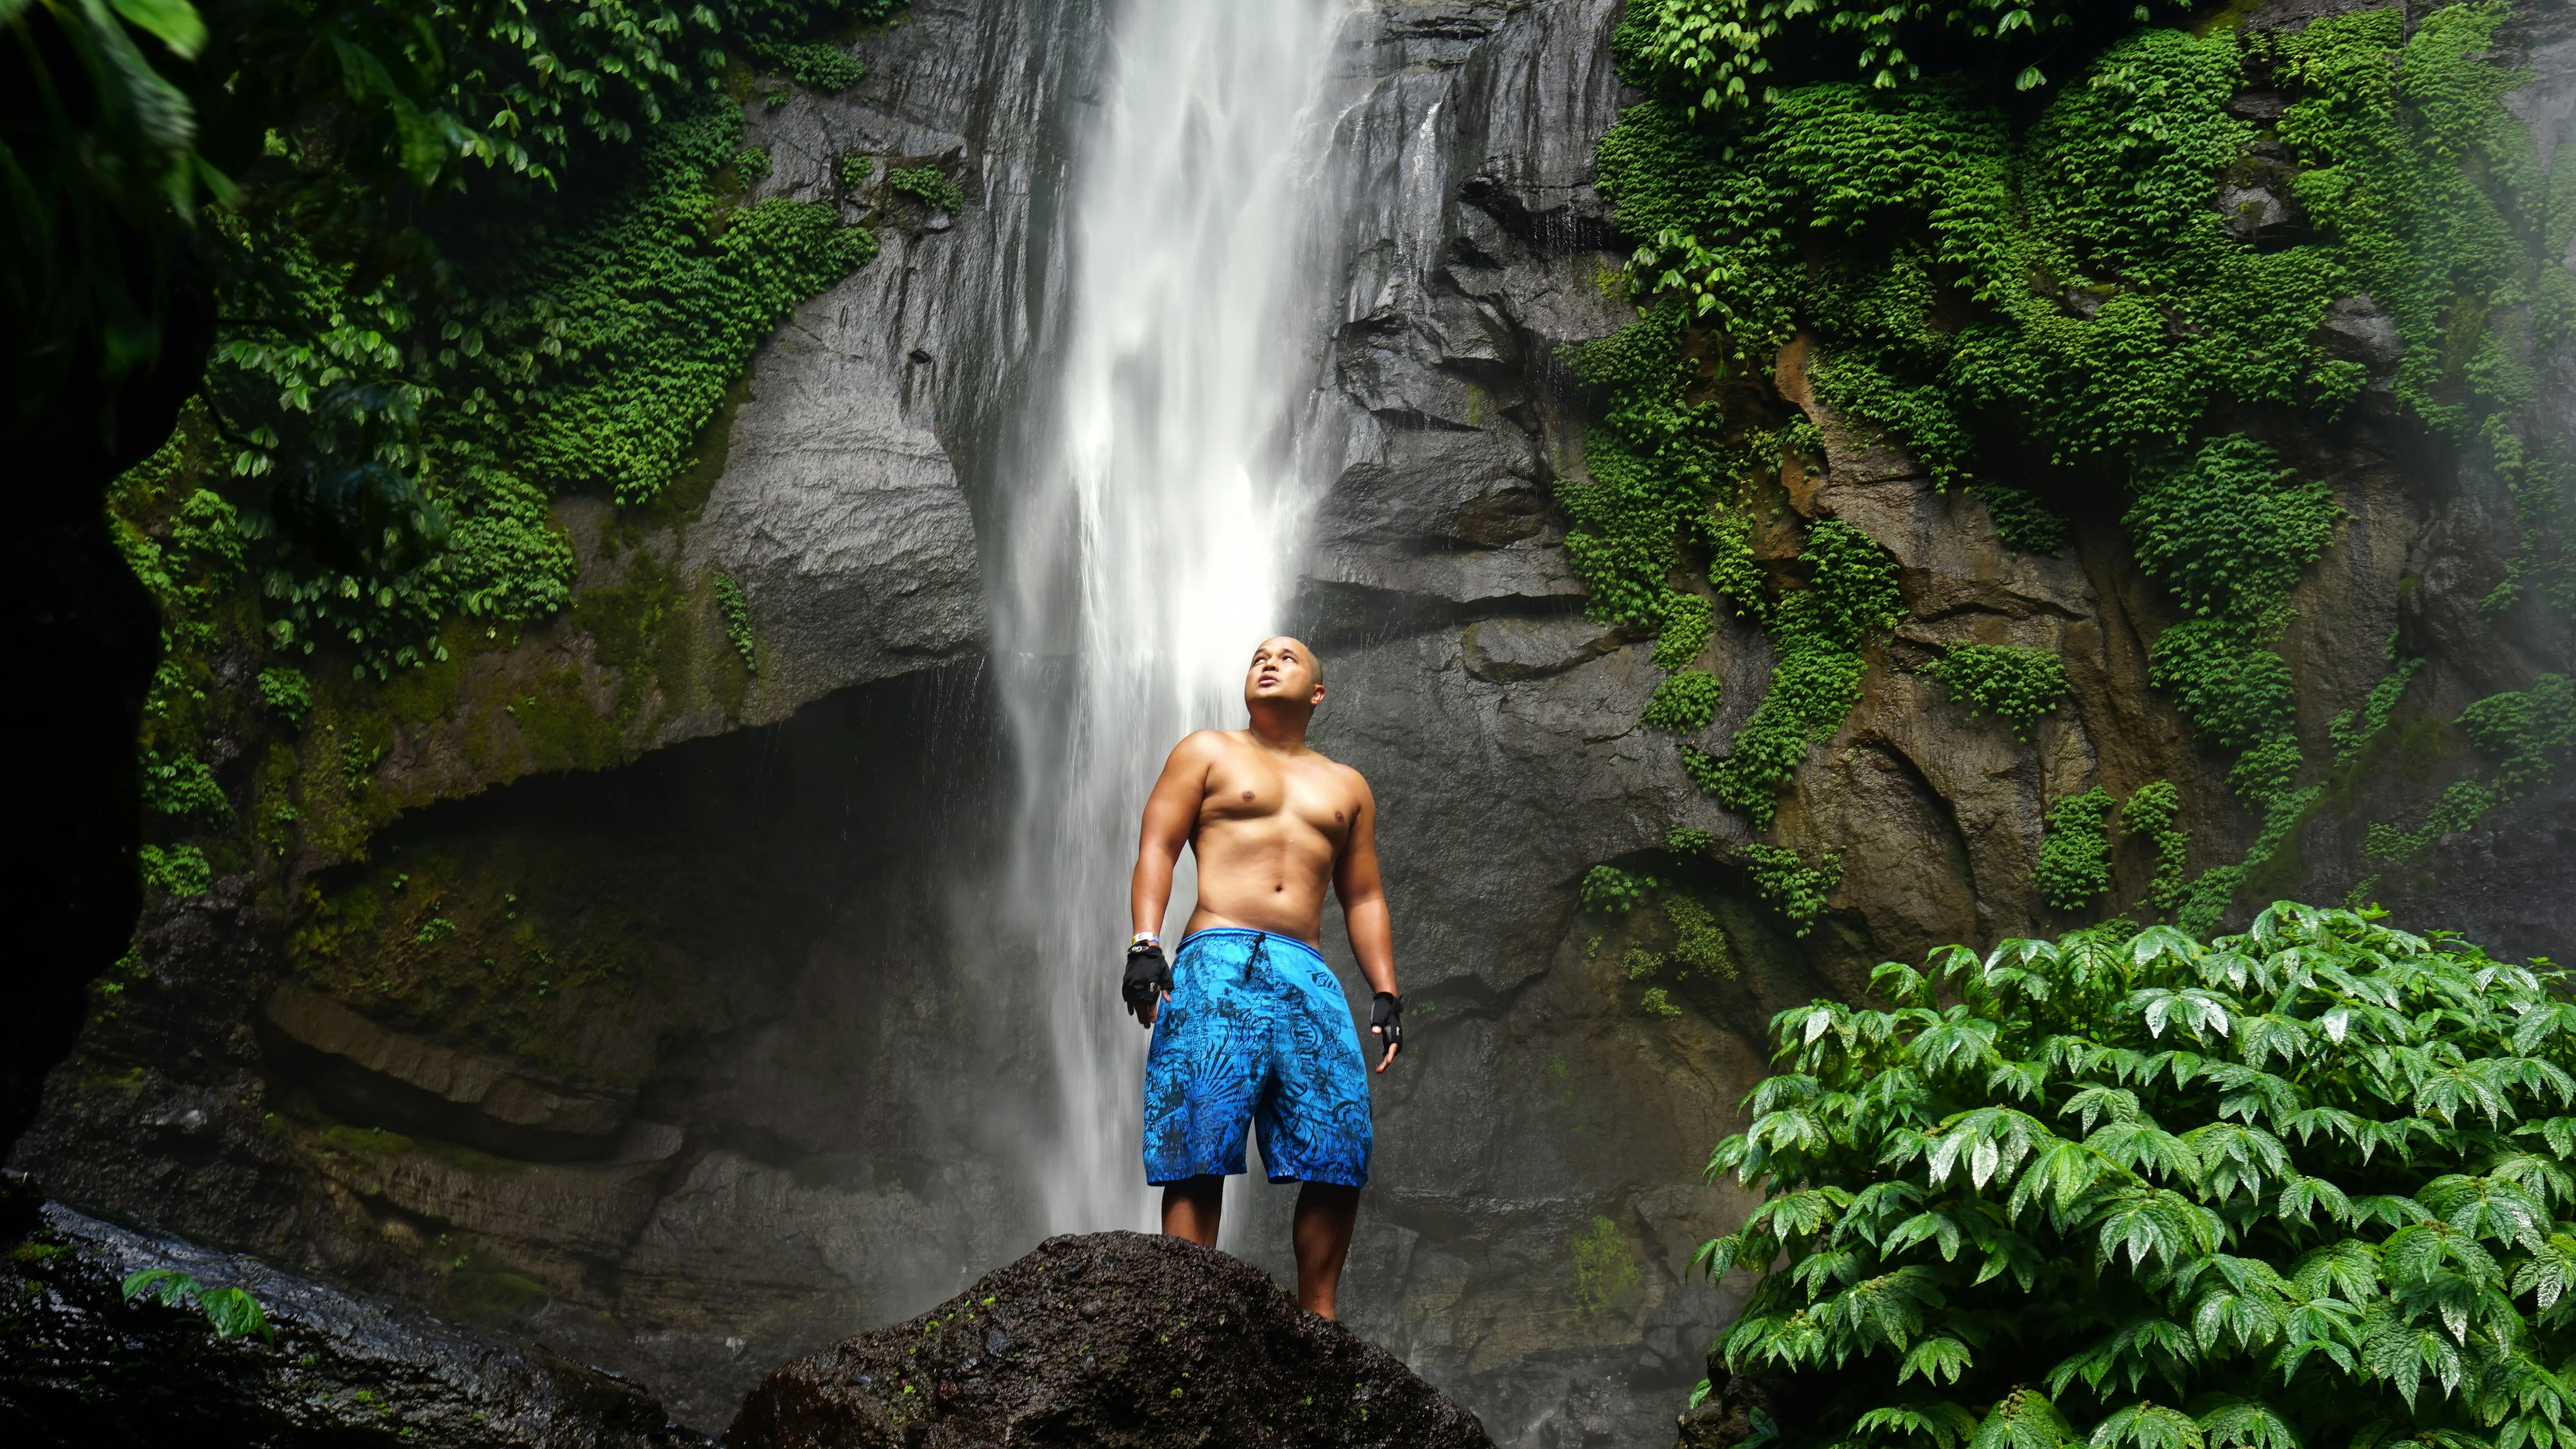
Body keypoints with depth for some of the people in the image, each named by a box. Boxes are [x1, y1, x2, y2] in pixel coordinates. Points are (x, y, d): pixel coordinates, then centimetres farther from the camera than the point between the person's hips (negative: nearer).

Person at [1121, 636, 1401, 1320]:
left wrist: (1386, 994, 13)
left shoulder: (1346, 787, 26)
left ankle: (1316, 1320, 0)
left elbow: (1364, 897, 25)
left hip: (1309, 976, 3)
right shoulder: (1207, 752, 17)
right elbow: (1157, 848, 7)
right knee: (1199, 1151, -14)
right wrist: (1144, 945, -8)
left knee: (1340, 1156, -8)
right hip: (1220, 960, -3)